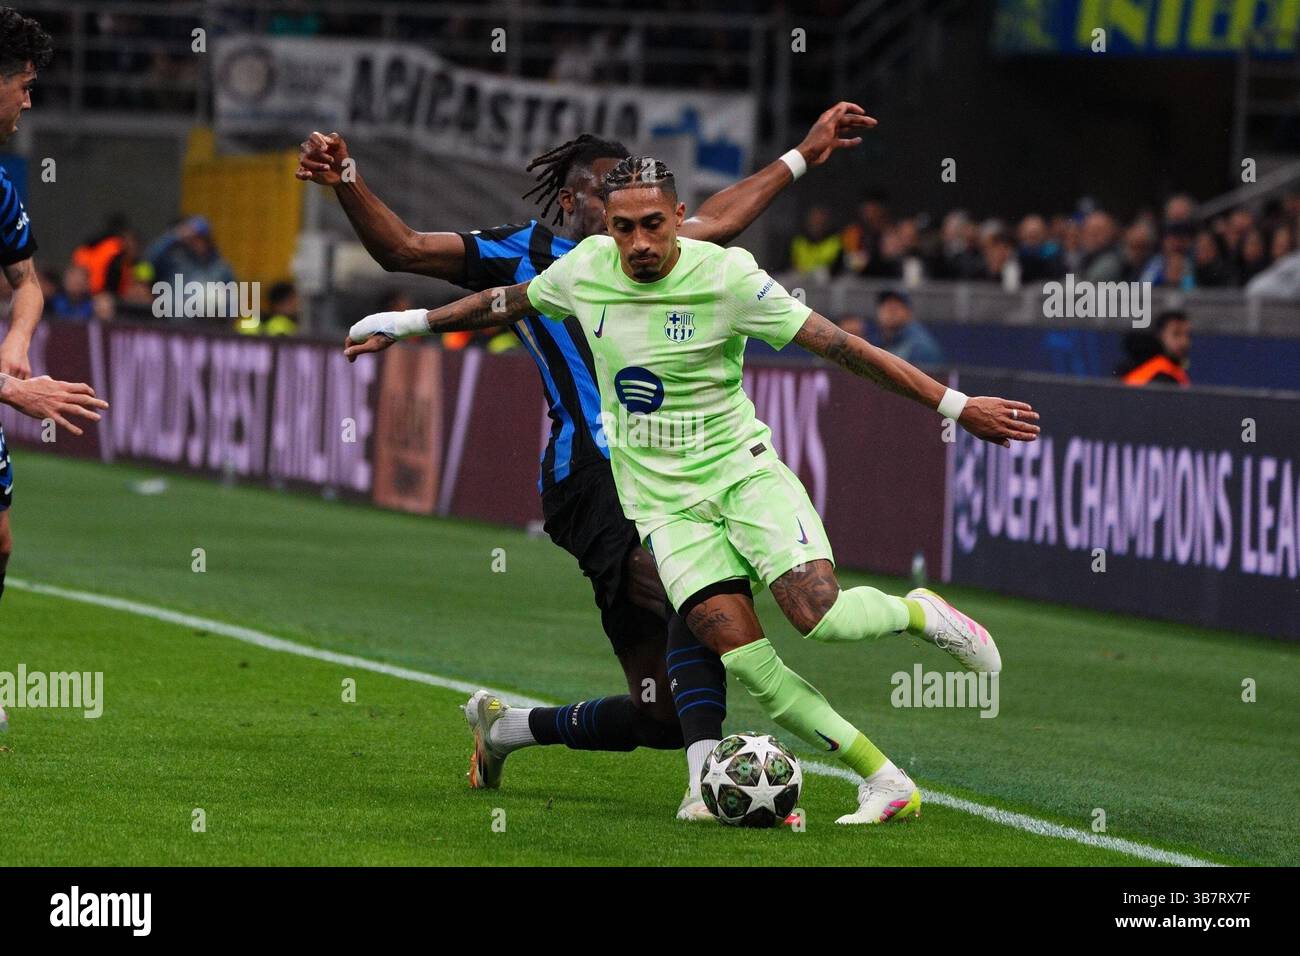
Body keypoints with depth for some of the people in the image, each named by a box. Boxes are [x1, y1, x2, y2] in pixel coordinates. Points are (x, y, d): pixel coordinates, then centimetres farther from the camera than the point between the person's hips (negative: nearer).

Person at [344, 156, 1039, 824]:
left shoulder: (726, 276, -14)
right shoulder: (585, 269, -2)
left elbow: (841, 346, -14)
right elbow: (506, 303, 20)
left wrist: (955, 406, -16)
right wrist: (406, 324, 26)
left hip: (741, 468, -2)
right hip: (663, 497, 3)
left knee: (817, 612, -26)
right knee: (742, 657, -18)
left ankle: (916, 612, 8)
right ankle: (883, 783, -9)